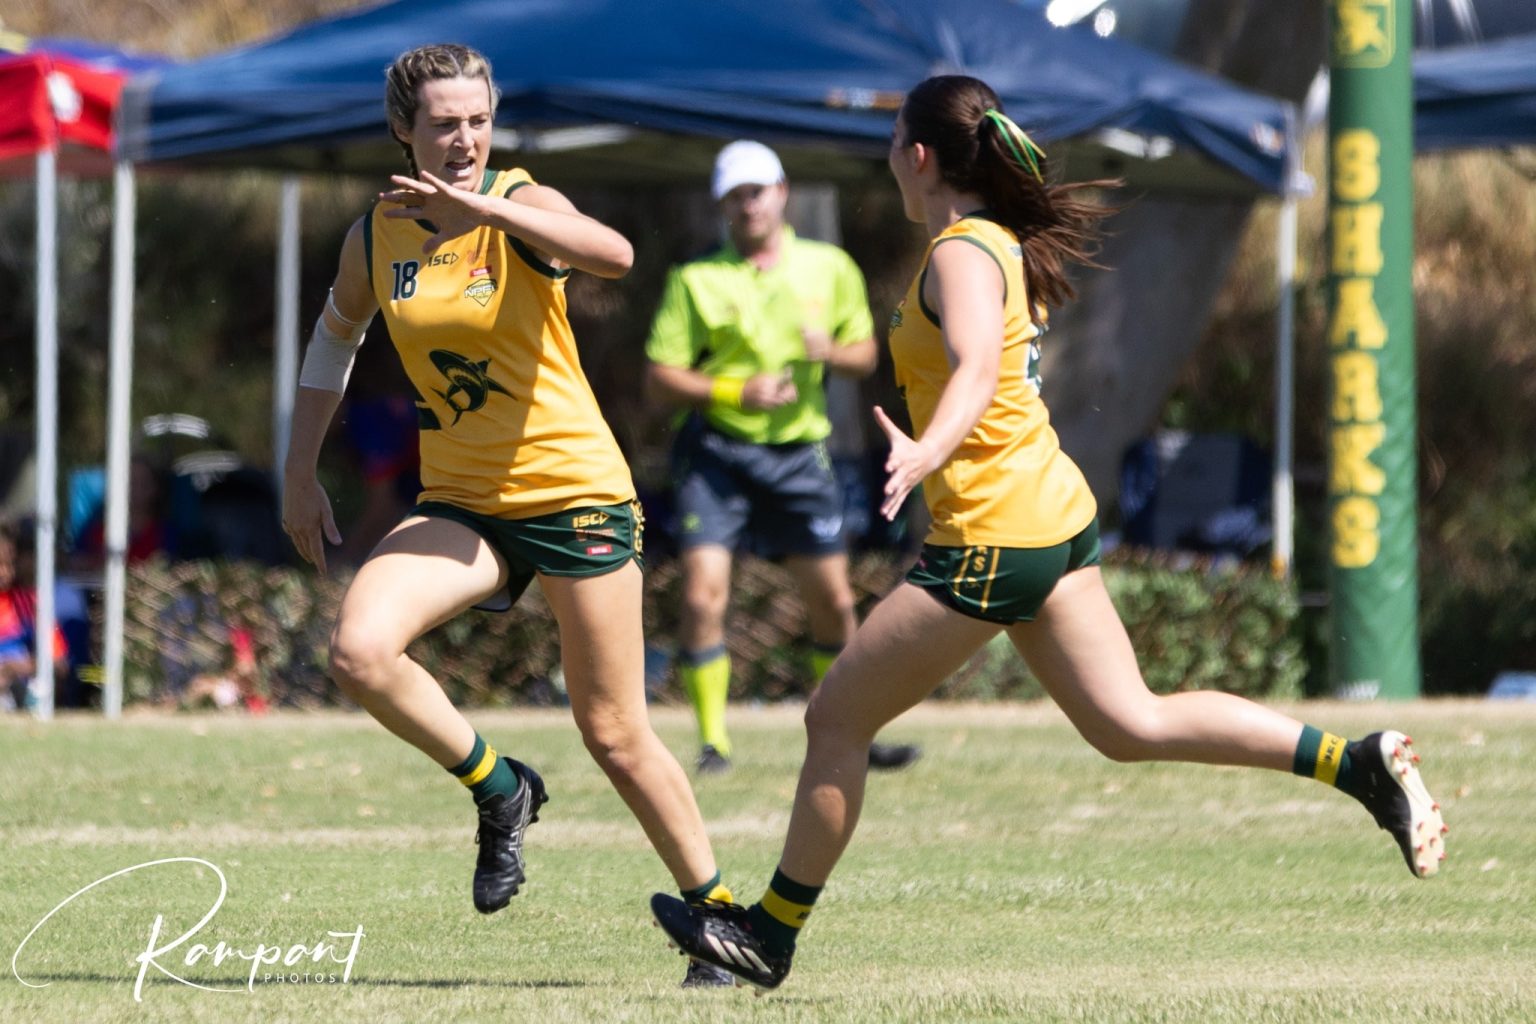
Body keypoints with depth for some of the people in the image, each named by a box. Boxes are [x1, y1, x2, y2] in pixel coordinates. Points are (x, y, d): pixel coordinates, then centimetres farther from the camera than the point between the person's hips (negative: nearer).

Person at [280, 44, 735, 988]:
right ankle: (502, 792, 1)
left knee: (615, 736, 1)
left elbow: (614, 254, -35)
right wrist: (301, 473, 18)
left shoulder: (521, 205, -12)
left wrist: (481, 208, -45)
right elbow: (335, 339, 22)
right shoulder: (376, 236, 2)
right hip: (459, 504, 4)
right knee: (360, 649, -22)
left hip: (575, 494, -4)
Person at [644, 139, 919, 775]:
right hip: (716, 453, -3)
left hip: (799, 454, 3)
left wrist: (831, 352, -10)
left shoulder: (830, 268, 8)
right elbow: (660, 379, -4)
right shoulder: (695, 280, -2)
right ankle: (712, 741, -5)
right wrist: (735, 393, -19)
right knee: (703, 596, -15)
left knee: (833, 604, 5)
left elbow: (865, 354, 14)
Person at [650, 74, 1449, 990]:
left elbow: (976, 373, -32)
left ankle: (770, 935, 10)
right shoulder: (1004, 244, 13)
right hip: (1056, 515, 9)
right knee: (1131, 724, 5)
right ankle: (1361, 765, -5)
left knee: (837, 719, 2)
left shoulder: (961, 256, -14)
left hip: (992, 537, -9)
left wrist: (924, 453, -50)